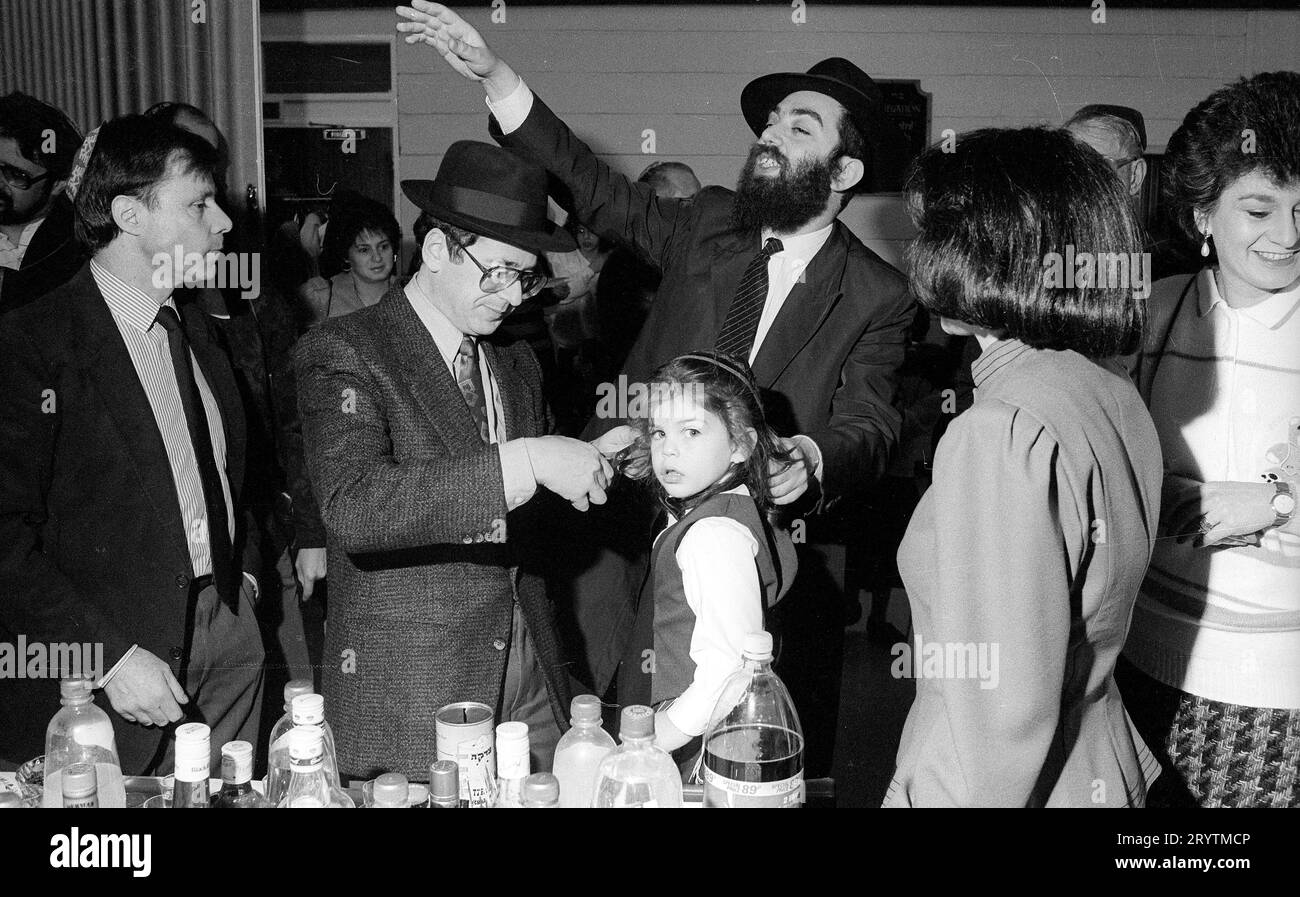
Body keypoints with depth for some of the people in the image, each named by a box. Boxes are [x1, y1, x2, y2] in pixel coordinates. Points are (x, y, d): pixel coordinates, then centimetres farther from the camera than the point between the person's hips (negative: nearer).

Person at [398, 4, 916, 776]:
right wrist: (494, 74, 0)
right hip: (636, 524, 3)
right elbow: (600, 189, 7)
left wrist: (811, 459, -34)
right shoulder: (708, 226, 8)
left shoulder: (879, 296, -2)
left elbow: (869, 425, -10)